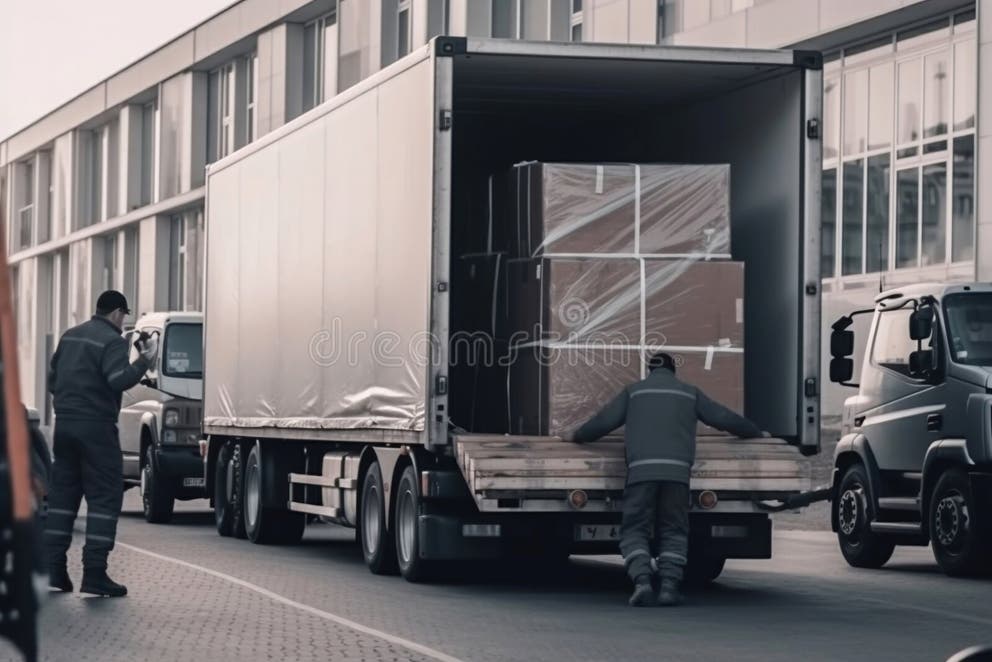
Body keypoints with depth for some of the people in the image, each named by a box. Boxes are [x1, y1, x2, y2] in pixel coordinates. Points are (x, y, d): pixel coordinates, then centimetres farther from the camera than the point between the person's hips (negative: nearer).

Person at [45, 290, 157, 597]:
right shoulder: (112, 341, -9)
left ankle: (54, 567, 7)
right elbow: (118, 380, -23)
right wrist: (145, 360, -16)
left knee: (62, 493, 11)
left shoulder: (70, 336, 16)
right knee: (105, 496, -5)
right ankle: (94, 573, -11)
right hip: (96, 426, -8)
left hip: (64, 423, 8)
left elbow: (52, 380, 21)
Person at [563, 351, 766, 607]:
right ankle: (669, 584, -9)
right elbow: (724, 418, 23)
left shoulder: (634, 390, 18)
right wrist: (756, 433, 38)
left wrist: (577, 437, 29)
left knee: (634, 532, 3)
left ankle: (642, 582, -20)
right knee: (673, 532, 11)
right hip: (677, 470, 1)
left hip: (641, 469, -1)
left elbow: (604, 421, 12)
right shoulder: (689, 392, 21)